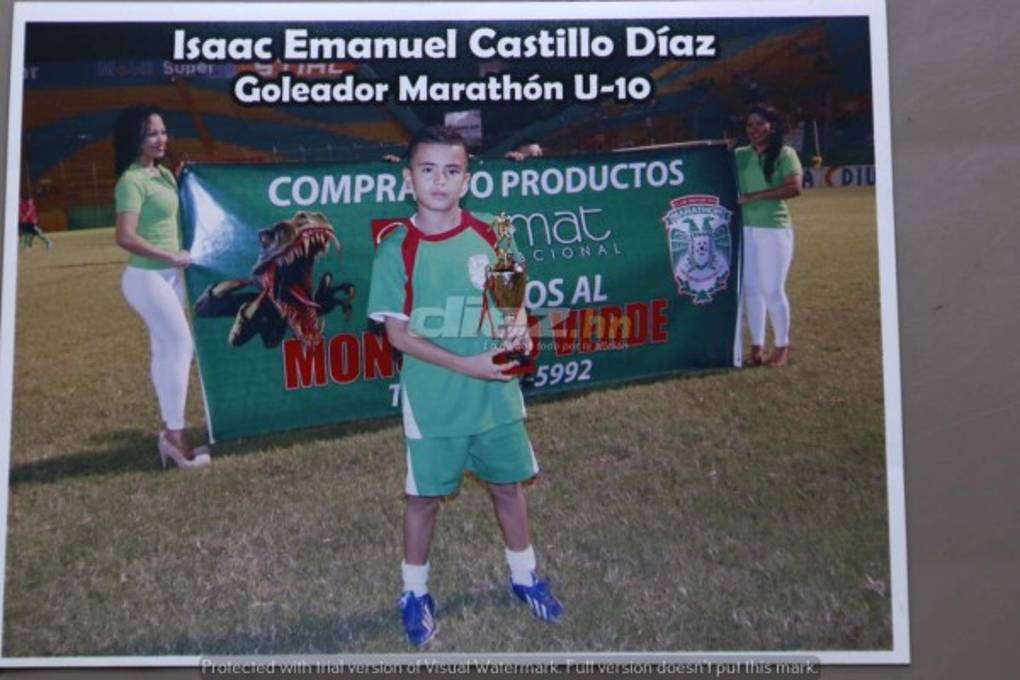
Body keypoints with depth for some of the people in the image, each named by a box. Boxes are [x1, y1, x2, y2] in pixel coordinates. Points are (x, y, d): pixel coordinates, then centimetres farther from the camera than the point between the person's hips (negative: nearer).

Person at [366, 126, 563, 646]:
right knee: (424, 496, 11)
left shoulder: (488, 237, -2)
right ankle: (414, 593, 31)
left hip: (496, 393, 3)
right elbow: (397, 333, -12)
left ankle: (524, 576, 38)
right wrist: (465, 365, -20)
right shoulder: (397, 247, -11)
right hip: (433, 400, -3)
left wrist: (518, 329, -13)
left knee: (507, 485, 16)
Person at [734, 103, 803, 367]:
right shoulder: (739, 155, 11)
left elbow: (794, 188, -13)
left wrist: (757, 196, -16)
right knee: (751, 289, 7)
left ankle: (782, 347, 11)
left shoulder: (785, 154, -1)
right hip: (744, 229, 4)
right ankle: (757, 346, 15)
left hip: (774, 229, -4)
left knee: (773, 289, -3)